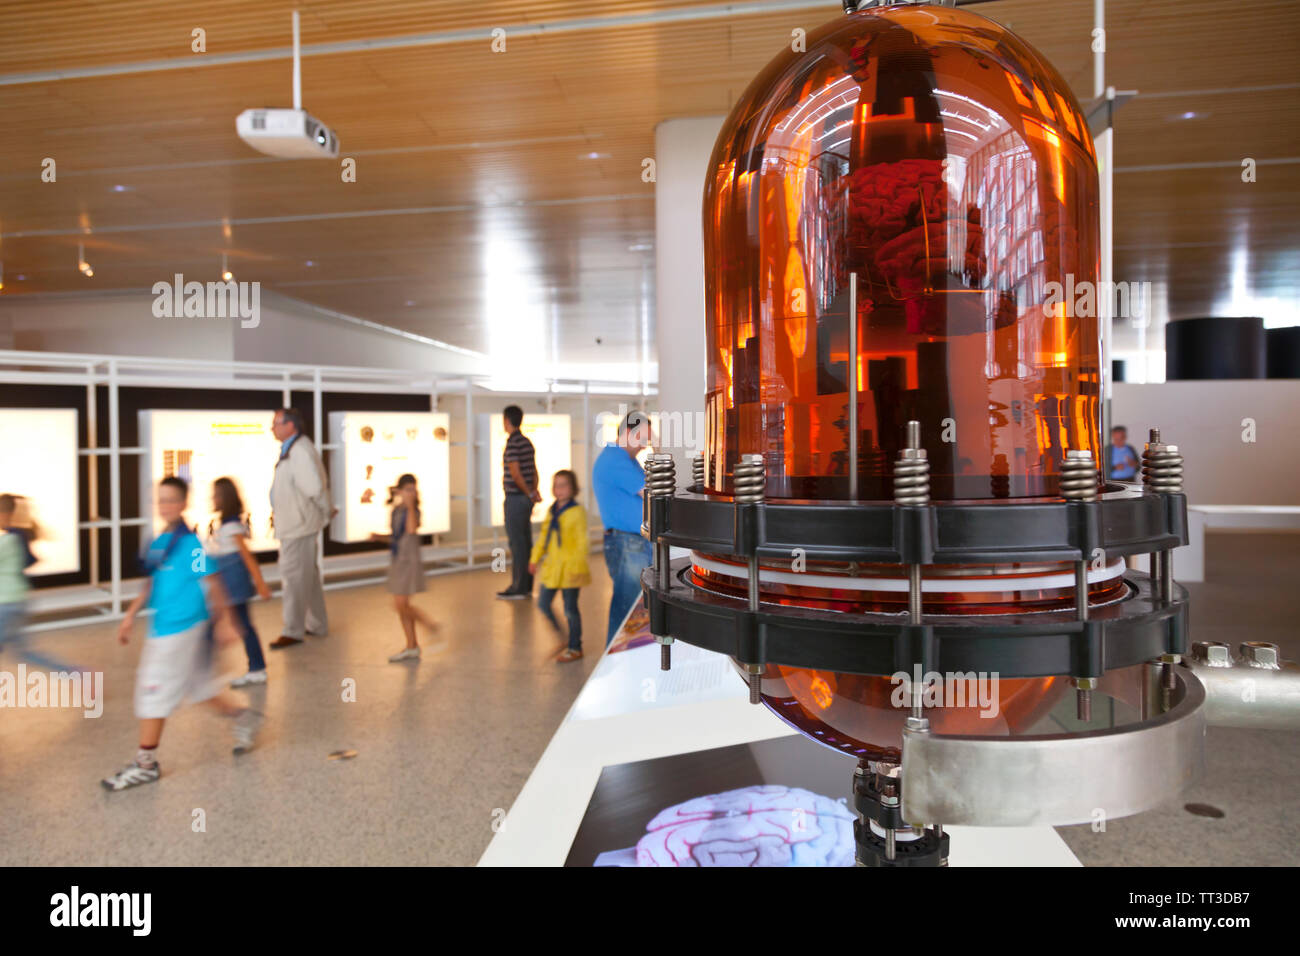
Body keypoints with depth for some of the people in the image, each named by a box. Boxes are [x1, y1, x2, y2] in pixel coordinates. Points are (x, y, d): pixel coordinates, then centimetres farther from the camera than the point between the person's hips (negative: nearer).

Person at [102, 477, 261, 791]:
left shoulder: (191, 544, -16)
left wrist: (224, 622, -10)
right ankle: (243, 716, 35)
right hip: (162, 626, 8)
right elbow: (152, 584, 18)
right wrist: (131, 615, 18)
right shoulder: (159, 542, 8)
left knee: (153, 690, -1)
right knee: (199, 683, 17)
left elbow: (212, 584, -13)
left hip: (181, 628, -8)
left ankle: (146, 763, 11)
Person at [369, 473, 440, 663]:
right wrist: (379, 537, 6)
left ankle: (429, 623, 9)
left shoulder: (413, 510, -11)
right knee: (402, 606, 12)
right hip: (397, 562, 8)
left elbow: (412, 529, -32)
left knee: (401, 604, -12)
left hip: (410, 561, -8)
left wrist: (410, 505, -29)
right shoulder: (396, 510, 10)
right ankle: (411, 647, 22)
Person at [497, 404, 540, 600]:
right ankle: (527, 586, 18)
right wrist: (534, 491, 6)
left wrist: (530, 494, -10)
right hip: (526, 499, 9)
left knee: (516, 542, -4)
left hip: (515, 498, -9)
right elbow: (534, 472, 14)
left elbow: (516, 474, -18)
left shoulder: (512, 443, -15)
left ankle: (518, 588, 0)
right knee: (526, 542, 12)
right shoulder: (527, 442, 13)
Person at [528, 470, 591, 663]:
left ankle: (574, 647, 17)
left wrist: (576, 565, -21)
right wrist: (535, 558, 16)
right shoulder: (551, 511, 10)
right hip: (551, 567, 7)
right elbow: (544, 537, 19)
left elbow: (583, 542, -15)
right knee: (543, 604, 12)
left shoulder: (577, 512, -12)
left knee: (570, 608, 2)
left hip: (569, 569, -7)